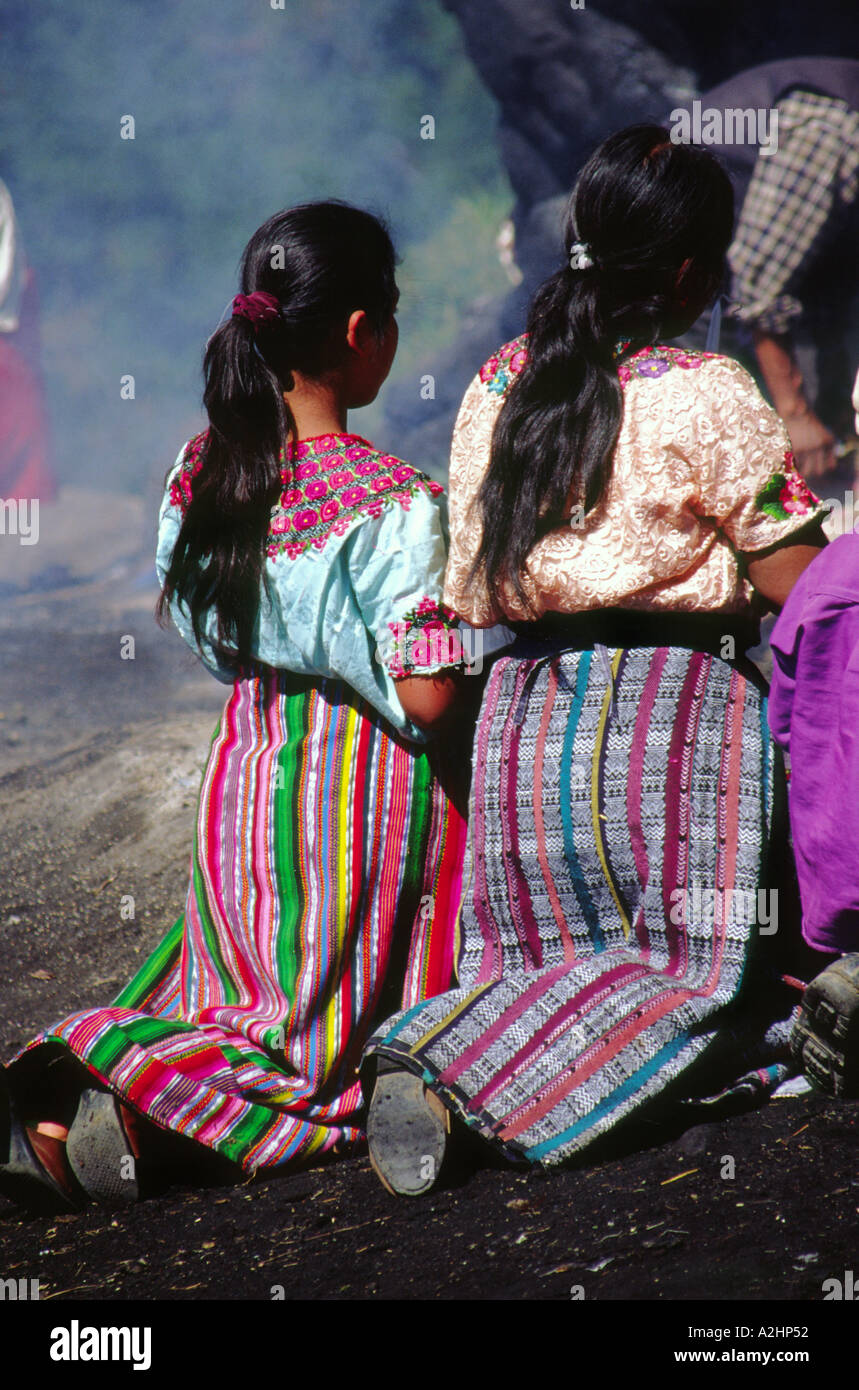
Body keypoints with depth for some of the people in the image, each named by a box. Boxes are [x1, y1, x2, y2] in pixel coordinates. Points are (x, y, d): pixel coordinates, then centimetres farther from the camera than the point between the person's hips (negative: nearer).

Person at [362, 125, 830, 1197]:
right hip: (672, 708, -6)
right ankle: (449, 1073, -13)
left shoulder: (496, 385, 7)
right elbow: (795, 582, -9)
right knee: (690, 968, 5)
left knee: (533, 955, 18)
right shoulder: (704, 395, -10)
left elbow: (472, 595, 11)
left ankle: (429, 1048, -11)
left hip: (528, 708, 6)